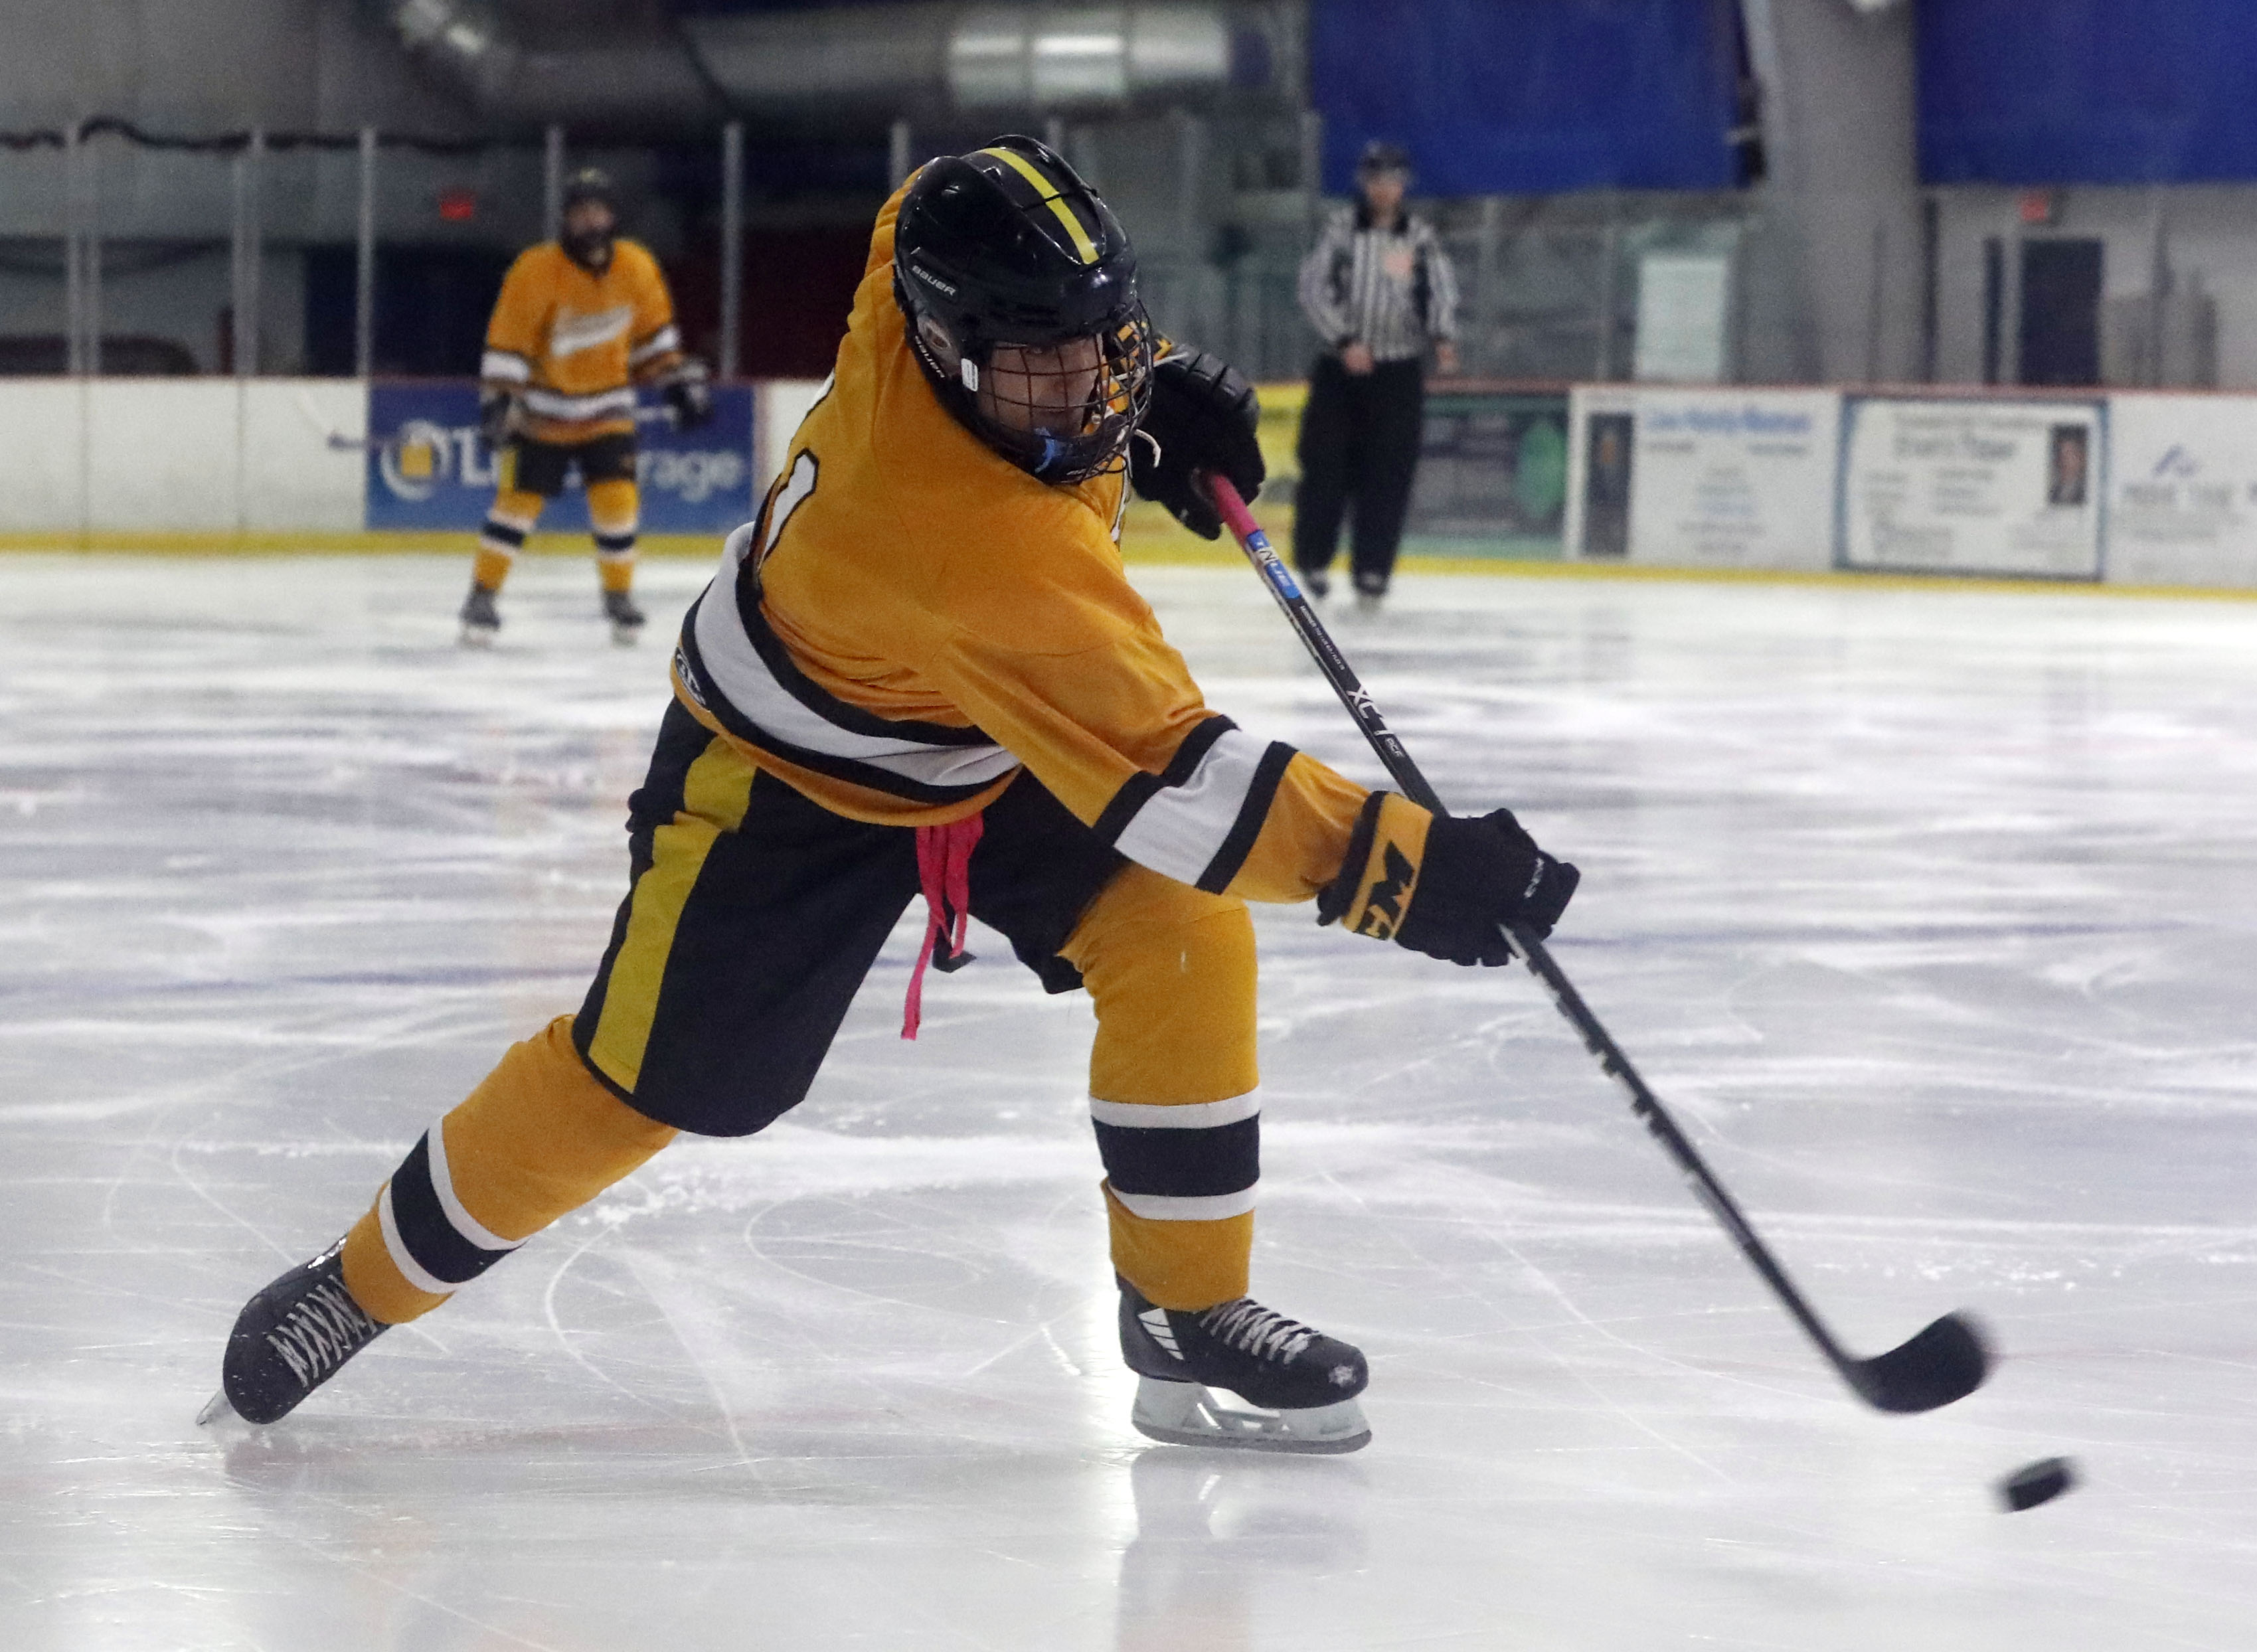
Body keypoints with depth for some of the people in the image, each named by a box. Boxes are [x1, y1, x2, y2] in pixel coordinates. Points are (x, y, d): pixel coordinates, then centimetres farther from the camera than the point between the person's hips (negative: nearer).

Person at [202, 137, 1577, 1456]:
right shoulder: (986, 547, -44)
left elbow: (931, 220, 5)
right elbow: (1165, 776, -45)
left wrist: (1156, 388, -2)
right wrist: (1398, 865, -49)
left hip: (993, 746, 7)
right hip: (786, 774, -7)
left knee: (1183, 936, -12)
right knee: (641, 1076, 0)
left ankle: (1189, 1313, -1)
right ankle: (364, 1284, 23)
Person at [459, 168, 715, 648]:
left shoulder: (637, 267, -5)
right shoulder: (537, 271, -19)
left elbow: (652, 330, 11)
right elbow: (506, 341, -17)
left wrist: (679, 379, 10)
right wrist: (498, 398, -24)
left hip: (607, 406, 3)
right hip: (544, 407, -3)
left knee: (616, 499, -8)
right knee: (519, 500, -5)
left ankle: (619, 595, 9)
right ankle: (482, 597, 4)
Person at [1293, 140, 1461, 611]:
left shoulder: (1420, 238, 5)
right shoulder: (1342, 230, 1)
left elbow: (1441, 290, -2)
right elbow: (1314, 289, -5)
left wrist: (1443, 338, -22)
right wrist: (1345, 341, -16)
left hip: (1399, 373, 1)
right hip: (1341, 369, -1)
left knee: (1388, 475, -3)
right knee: (1326, 466, -1)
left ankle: (1372, 571, 2)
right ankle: (1313, 559, 15)